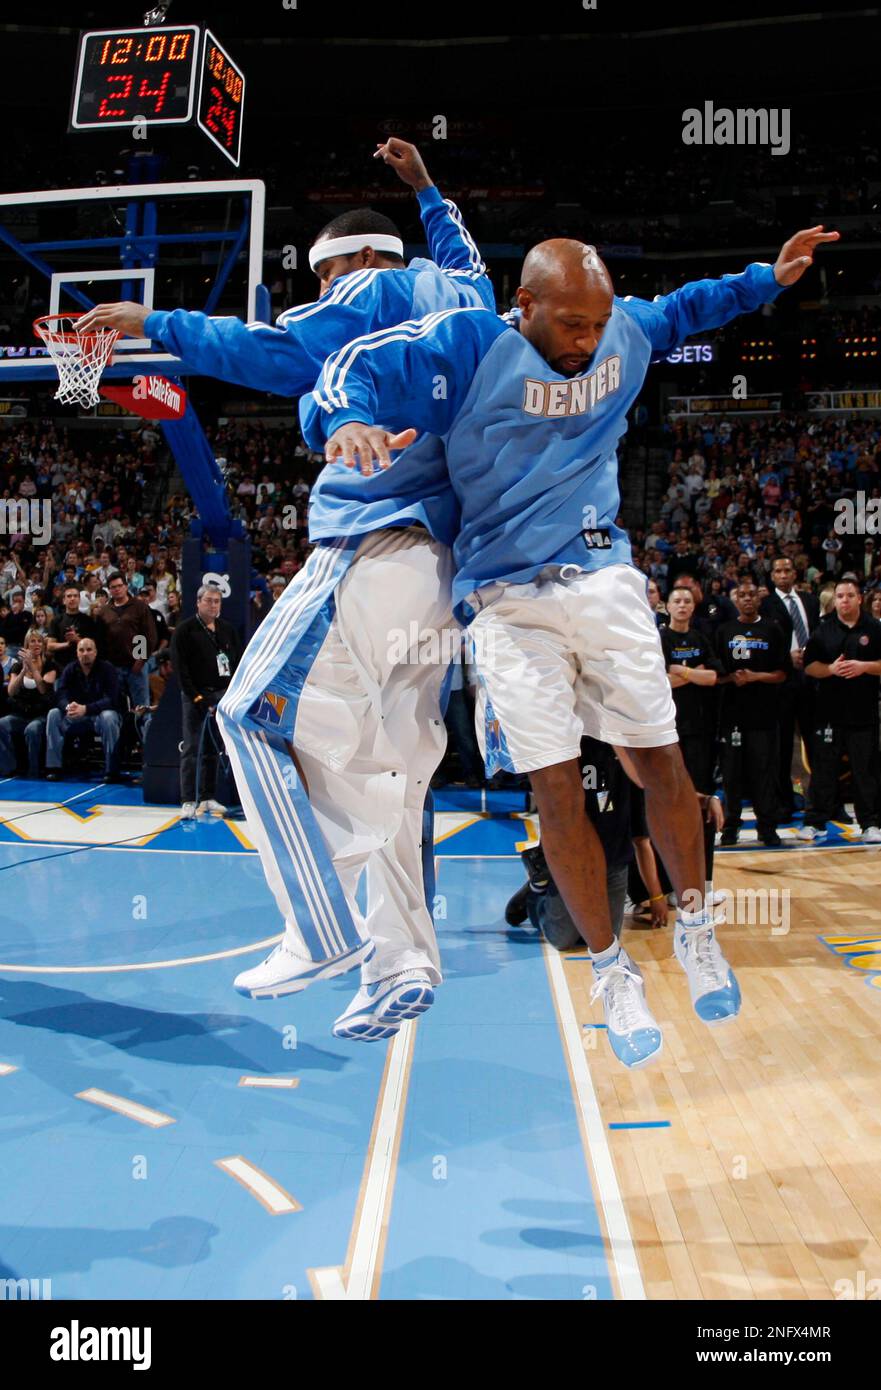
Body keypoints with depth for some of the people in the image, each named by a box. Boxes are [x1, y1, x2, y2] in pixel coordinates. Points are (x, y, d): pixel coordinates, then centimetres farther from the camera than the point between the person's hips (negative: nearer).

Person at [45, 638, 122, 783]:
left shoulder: (106, 669, -12)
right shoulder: (70, 669, 0)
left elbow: (111, 700, -22)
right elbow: (60, 696, -10)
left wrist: (85, 709, -36)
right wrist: (68, 707, -35)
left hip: (101, 715, -4)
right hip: (77, 718, 4)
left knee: (109, 717, -37)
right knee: (53, 714, -19)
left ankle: (112, 770, -31)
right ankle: (53, 767, -18)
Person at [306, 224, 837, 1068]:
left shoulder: (625, 335, 4)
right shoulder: (465, 347, -11)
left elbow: (680, 310, 27)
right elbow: (350, 370, -21)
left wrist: (767, 279, 26)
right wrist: (345, 419, -43)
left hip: (602, 580, 4)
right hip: (506, 603, -3)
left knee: (659, 765, 4)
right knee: (555, 790, -3)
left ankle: (694, 926, 28)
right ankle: (611, 971, 15)